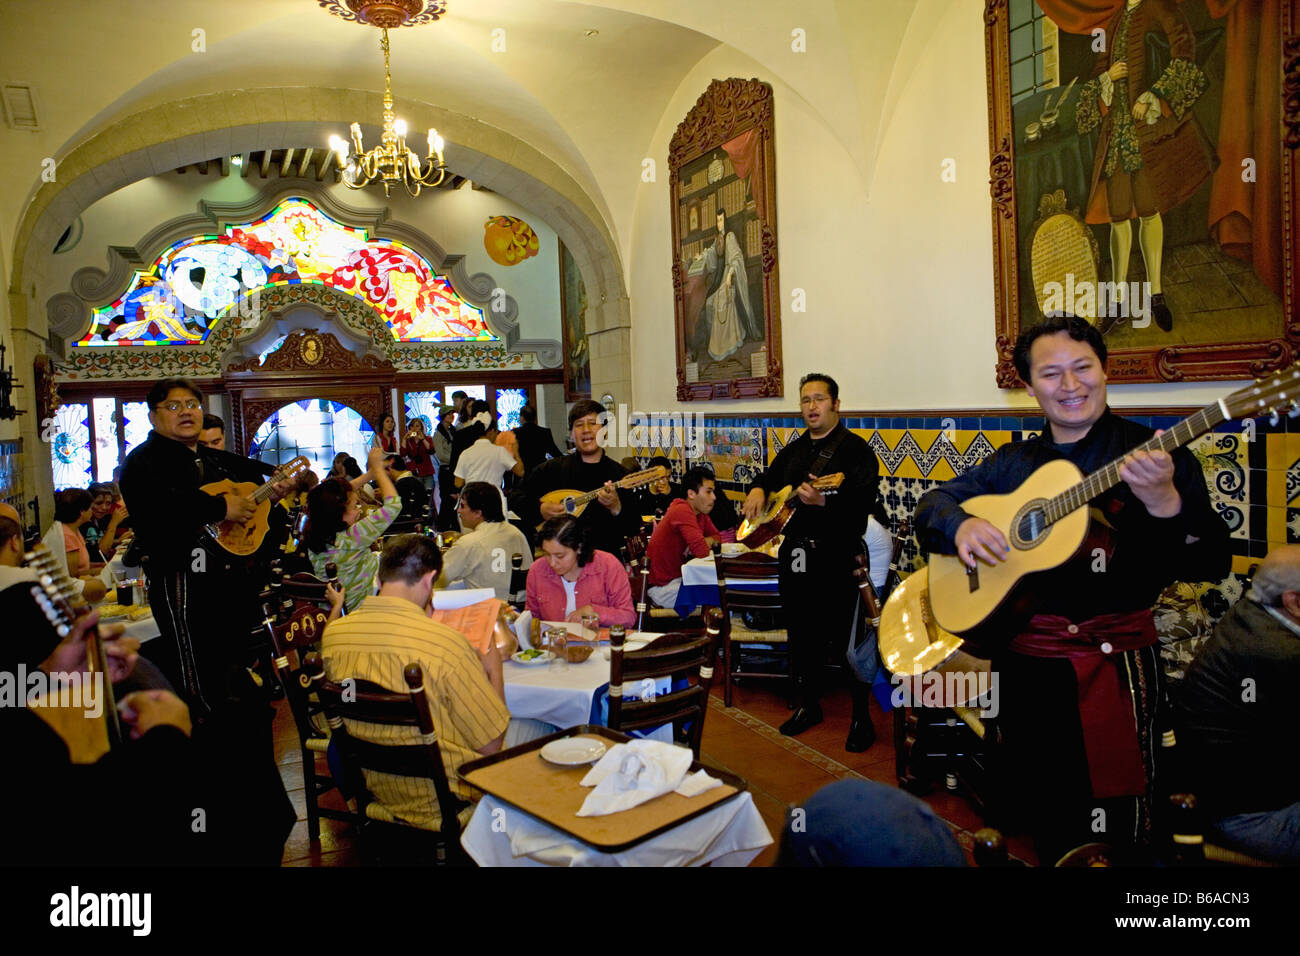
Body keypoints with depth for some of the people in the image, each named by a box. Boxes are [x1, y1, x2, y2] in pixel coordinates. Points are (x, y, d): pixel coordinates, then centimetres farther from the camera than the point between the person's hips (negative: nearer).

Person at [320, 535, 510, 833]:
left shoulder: (333, 632, -9)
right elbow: (491, 744, -17)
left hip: (377, 790, 6)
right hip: (440, 801, -6)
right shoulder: (445, 641, -27)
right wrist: (494, 670, -1)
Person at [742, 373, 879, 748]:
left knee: (848, 638, -3)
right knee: (802, 635, 15)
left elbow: (862, 502, -19)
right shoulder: (793, 450, 17)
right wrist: (758, 490, 7)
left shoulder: (855, 449, -7)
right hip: (796, 555, 7)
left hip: (837, 559, -7)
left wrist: (822, 502, -34)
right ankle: (808, 705, 31)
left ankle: (861, 717, 12)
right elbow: (768, 478, 30)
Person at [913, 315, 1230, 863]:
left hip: (1113, 658, -4)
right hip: (1022, 657, 4)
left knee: (1111, 828, 3)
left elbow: (1211, 565, -11)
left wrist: (1164, 501, -30)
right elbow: (933, 503, 11)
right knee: (1040, 816, 18)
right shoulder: (1012, 462, 8)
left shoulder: (1155, 455, -5)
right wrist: (959, 526, -11)